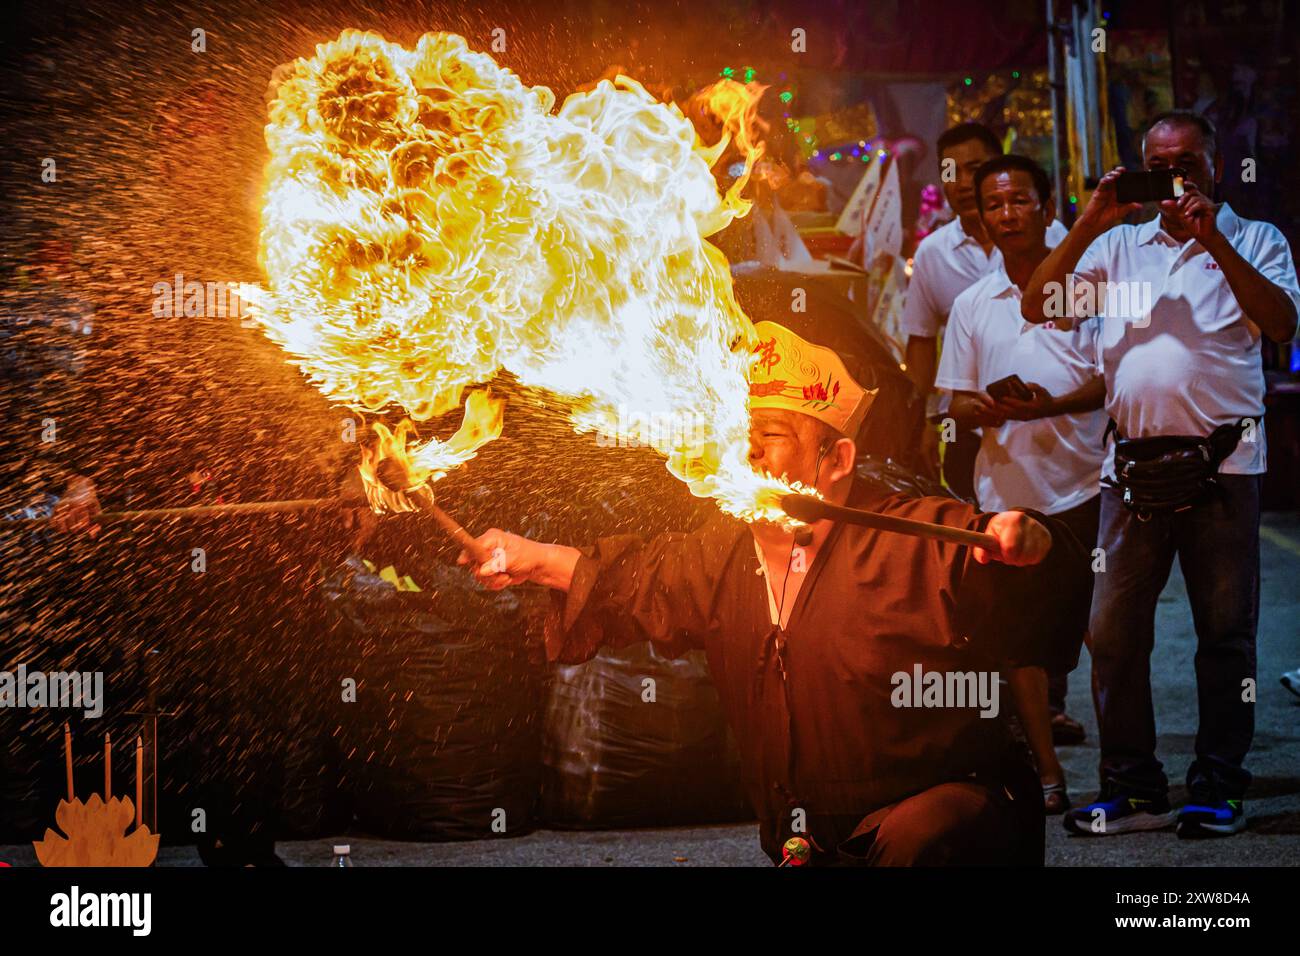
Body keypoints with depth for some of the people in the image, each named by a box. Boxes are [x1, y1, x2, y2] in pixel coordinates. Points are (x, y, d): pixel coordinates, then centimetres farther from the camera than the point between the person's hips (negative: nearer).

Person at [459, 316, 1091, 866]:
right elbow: (637, 577, 29)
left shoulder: (920, 542, -11)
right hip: (813, 849, 6)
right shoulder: (722, 558, 11)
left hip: (944, 818, -6)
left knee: (914, 837, -35)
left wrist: (1028, 541, -43)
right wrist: (537, 560, 18)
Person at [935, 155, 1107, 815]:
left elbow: (1111, 378, -2)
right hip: (1006, 487, 2)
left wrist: (1052, 405, -19)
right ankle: (1046, 770, 4)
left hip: (1084, 481, -2)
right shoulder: (971, 305, 13)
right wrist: (982, 409, -9)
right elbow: (958, 402, 14)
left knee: (1096, 624, 3)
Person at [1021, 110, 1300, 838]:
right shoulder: (1118, 245, 16)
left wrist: (1213, 241, -12)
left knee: (1227, 631, 2)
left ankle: (1217, 786, 11)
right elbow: (1038, 306, 7)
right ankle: (1132, 785, 9)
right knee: (1114, 628, 1)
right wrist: (1091, 224, -2)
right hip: (1136, 464, 3)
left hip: (1222, 461, -2)